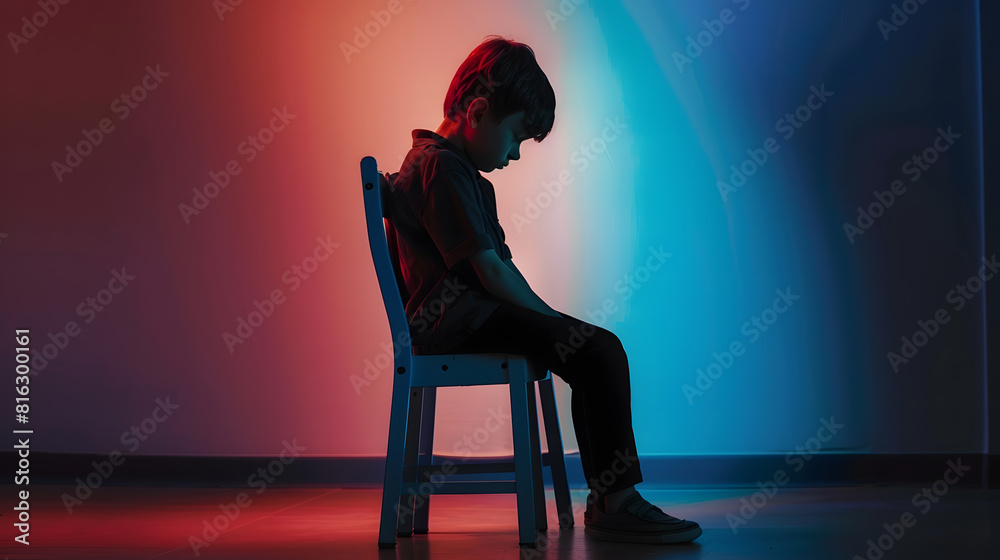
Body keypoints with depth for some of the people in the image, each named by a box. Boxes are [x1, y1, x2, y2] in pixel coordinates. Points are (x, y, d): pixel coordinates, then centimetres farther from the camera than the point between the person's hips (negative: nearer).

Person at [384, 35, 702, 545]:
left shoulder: (468, 176, 24)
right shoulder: (440, 167, -11)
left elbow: (501, 268, 20)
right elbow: (491, 273, -16)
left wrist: (548, 319, 7)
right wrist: (554, 319, -8)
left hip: (474, 314, 11)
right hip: (454, 318, -11)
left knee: (597, 351, 2)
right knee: (601, 350, -21)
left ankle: (606, 499, 1)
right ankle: (615, 503, -17)